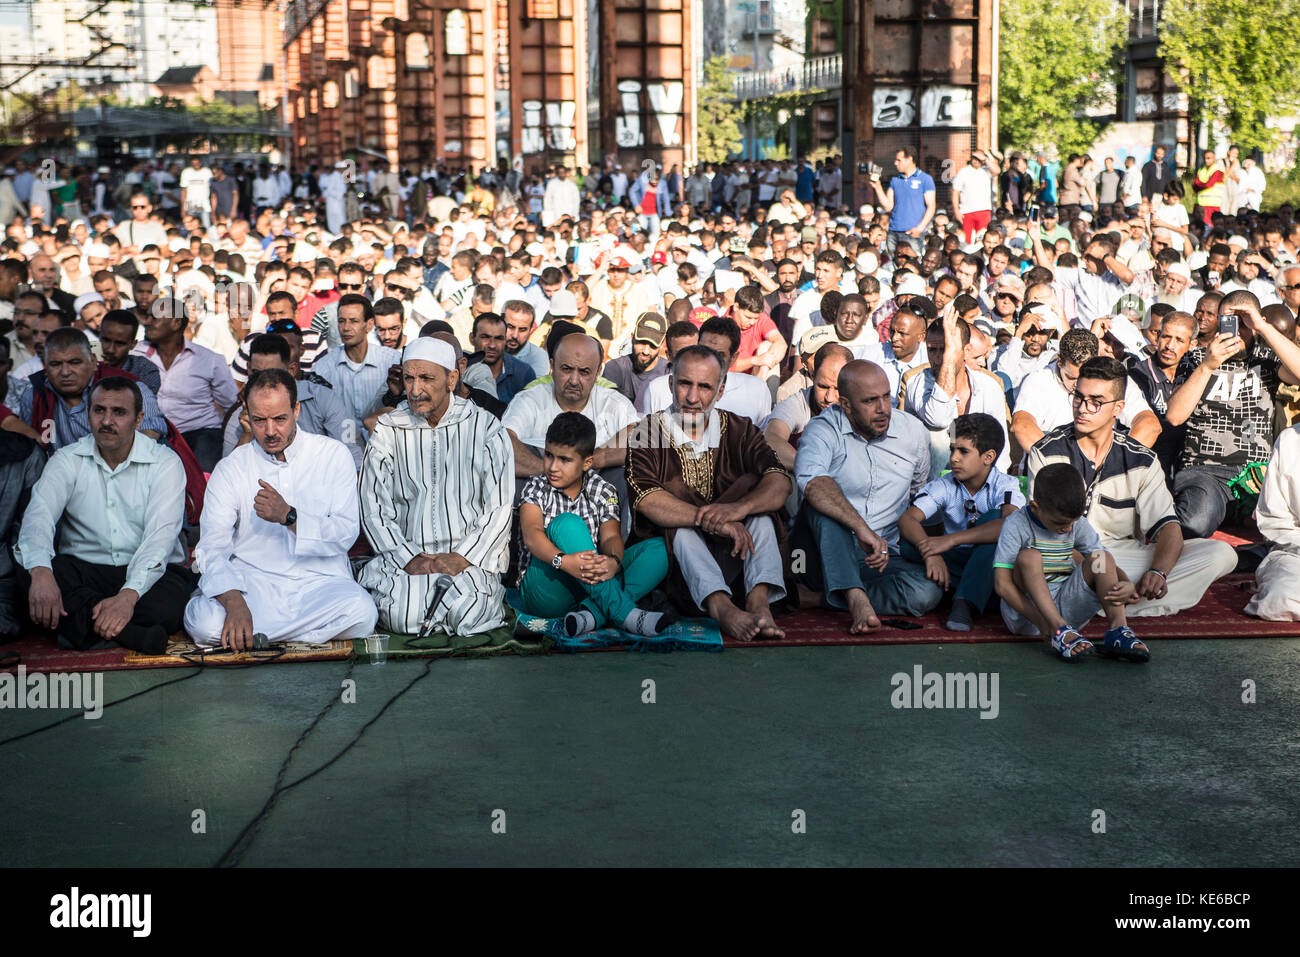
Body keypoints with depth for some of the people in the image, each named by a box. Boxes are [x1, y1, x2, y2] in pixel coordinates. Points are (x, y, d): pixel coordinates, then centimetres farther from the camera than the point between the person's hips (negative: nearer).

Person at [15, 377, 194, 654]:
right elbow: (39, 514, -13)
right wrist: (40, 571, -37)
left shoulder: (165, 463, -2)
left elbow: (160, 537, -15)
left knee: (164, 610, -37)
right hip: (84, 569, 2)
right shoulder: (67, 460, 4)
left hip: (146, 573, -2)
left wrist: (129, 595, -34)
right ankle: (125, 630, -32)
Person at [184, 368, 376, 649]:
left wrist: (289, 516, -20)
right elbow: (212, 547, -6)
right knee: (205, 623, -33)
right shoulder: (230, 470, 5)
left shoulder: (333, 455, 5)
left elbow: (346, 533, -3)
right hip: (253, 581, -1)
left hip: (319, 581, 1)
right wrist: (233, 602, -25)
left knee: (361, 612, -34)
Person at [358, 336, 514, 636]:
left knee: (469, 614, -30)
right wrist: (410, 558, -13)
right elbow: (373, 510, 1)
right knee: (403, 616, -27)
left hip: (472, 556, -1)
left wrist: (463, 557, -14)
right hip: (407, 553, 1)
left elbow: (500, 509, -1)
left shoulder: (485, 428, 3)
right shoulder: (388, 431, 7)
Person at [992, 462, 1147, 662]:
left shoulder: (1078, 524, 4)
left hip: (1066, 606, 4)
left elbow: (1109, 567, 6)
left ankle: (1117, 628, -31)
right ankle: (1060, 630, -41)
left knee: (1102, 557, -14)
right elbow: (1002, 584, -19)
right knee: (1029, 556, -29)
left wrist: (1127, 584, -21)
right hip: (1026, 608, -4)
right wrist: (1044, 625, -27)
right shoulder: (1016, 526, -12)